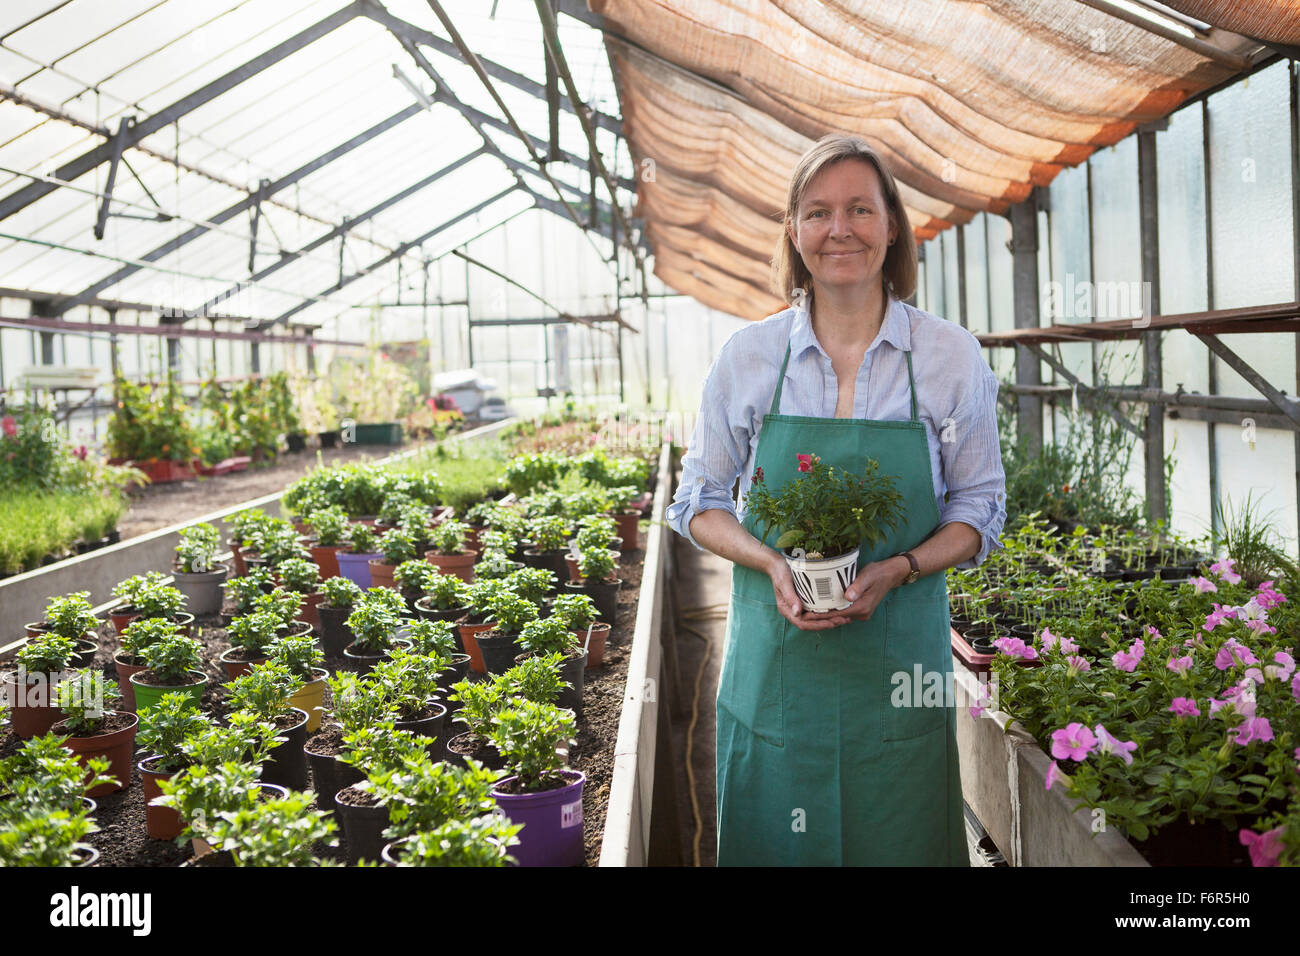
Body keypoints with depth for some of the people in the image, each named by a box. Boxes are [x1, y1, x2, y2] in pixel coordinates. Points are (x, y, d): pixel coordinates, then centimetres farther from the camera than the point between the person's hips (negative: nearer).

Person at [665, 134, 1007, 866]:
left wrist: (896, 569, -14)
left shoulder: (952, 357, -2)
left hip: (900, 656, 0)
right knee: (772, 844, 9)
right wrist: (771, 563, -13)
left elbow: (980, 510, 4)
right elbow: (699, 502, 7)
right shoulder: (748, 357, 0)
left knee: (901, 845, 7)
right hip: (776, 654, 1)